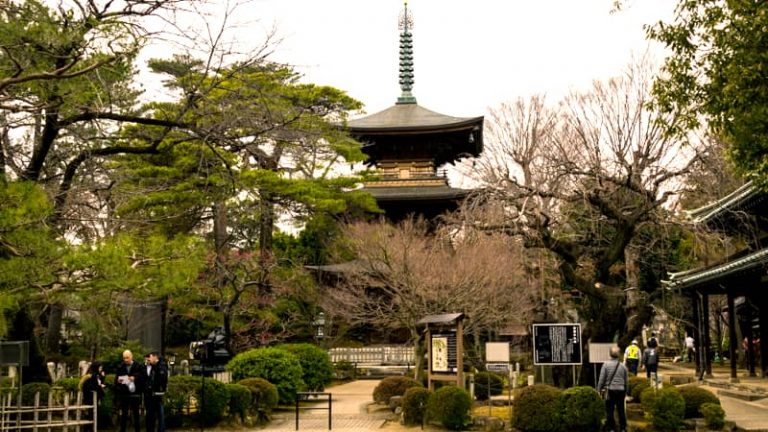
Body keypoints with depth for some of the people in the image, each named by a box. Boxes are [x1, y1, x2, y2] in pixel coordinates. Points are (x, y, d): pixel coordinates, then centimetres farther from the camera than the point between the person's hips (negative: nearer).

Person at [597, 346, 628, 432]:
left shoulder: (606, 364, -6)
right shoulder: (622, 366, 5)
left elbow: (602, 379, -7)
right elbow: (627, 381, 12)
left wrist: (599, 390, 1)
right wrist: (625, 392, 23)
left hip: (610, 390, -3)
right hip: (621, 390, 3)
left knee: (609, 410, 2)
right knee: (621, 410, 11)